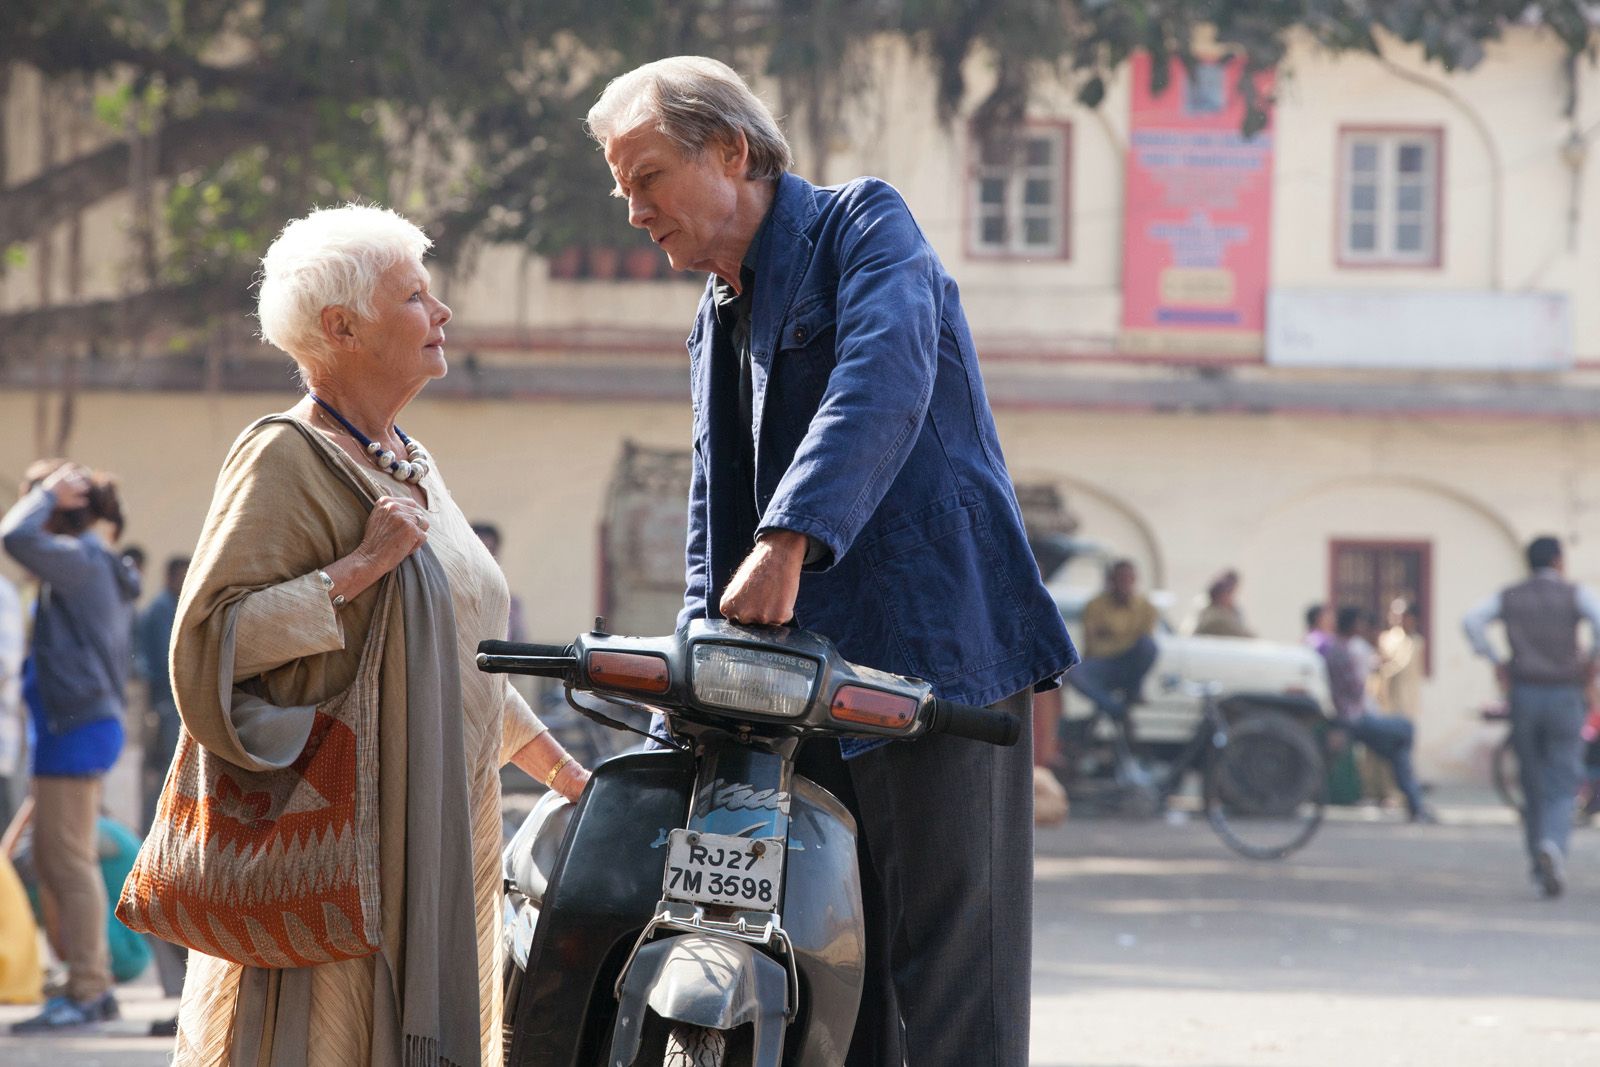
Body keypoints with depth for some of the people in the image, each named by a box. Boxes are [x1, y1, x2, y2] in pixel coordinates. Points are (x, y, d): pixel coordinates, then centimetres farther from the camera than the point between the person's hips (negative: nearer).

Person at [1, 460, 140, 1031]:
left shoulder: (79, 561, -12)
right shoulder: (99, 569, 17)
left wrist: (48, 493, -11)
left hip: (77, 727, -10)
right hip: (89, 723, 10)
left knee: (68, 862, -7)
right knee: (53, 861, 14)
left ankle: (85, 993, -6)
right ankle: (95, 985, 16)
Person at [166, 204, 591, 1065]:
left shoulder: (411, 466, 18)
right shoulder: (285, 459, -9)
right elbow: (208, 639, -18)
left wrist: (566, 774, 27)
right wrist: (361, 566, -20)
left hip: (445, 846, 8)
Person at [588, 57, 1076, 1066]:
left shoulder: (864, 221, 0)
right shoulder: (719, 323, 24)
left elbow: (885, 378, -20)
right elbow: (717, 526, 24)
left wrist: (789, 540, -31)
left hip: (937, 650, -8)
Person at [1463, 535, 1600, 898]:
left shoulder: (1509, 596, 8)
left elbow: (1472, 621, -7)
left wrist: (1495, 661, 0)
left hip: (1523, 693, 3)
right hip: (1564, 696, -3)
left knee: (1533, 786, 12)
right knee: (1562, 786, -3)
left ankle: (1540, 868, 14)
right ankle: (1552, 845, -30)